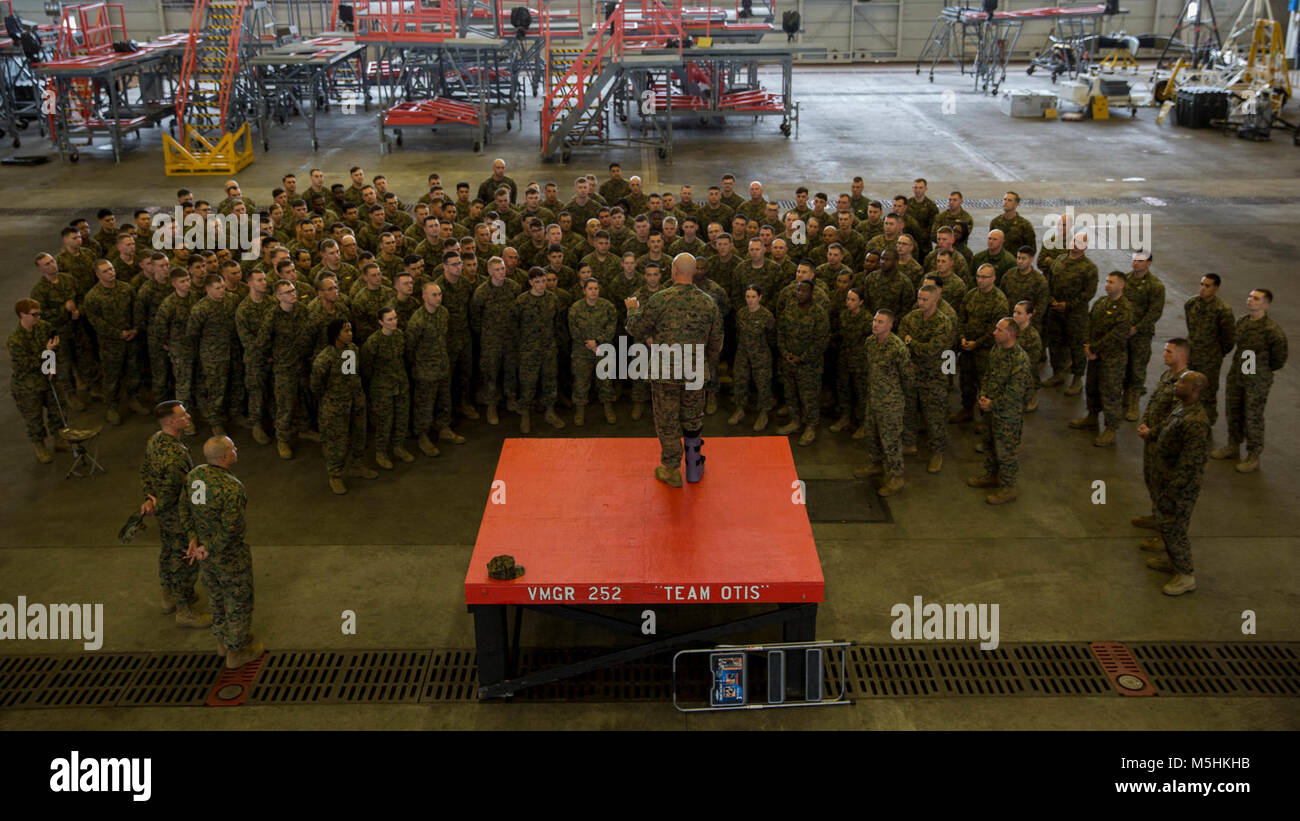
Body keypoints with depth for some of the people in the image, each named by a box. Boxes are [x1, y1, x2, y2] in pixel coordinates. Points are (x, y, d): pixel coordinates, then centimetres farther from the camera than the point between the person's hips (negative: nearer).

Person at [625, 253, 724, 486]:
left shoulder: (661, 300, -13)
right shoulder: (708, 303, 0)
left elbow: (635, 328, -3)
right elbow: (716, 343, 8)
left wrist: (632, 309, 17)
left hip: (665, 373, -3)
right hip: (694, 374, 3)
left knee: (667, 423, 9)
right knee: (693, 420, 18)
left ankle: (672, 471, 19)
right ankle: (694, 469, 28)